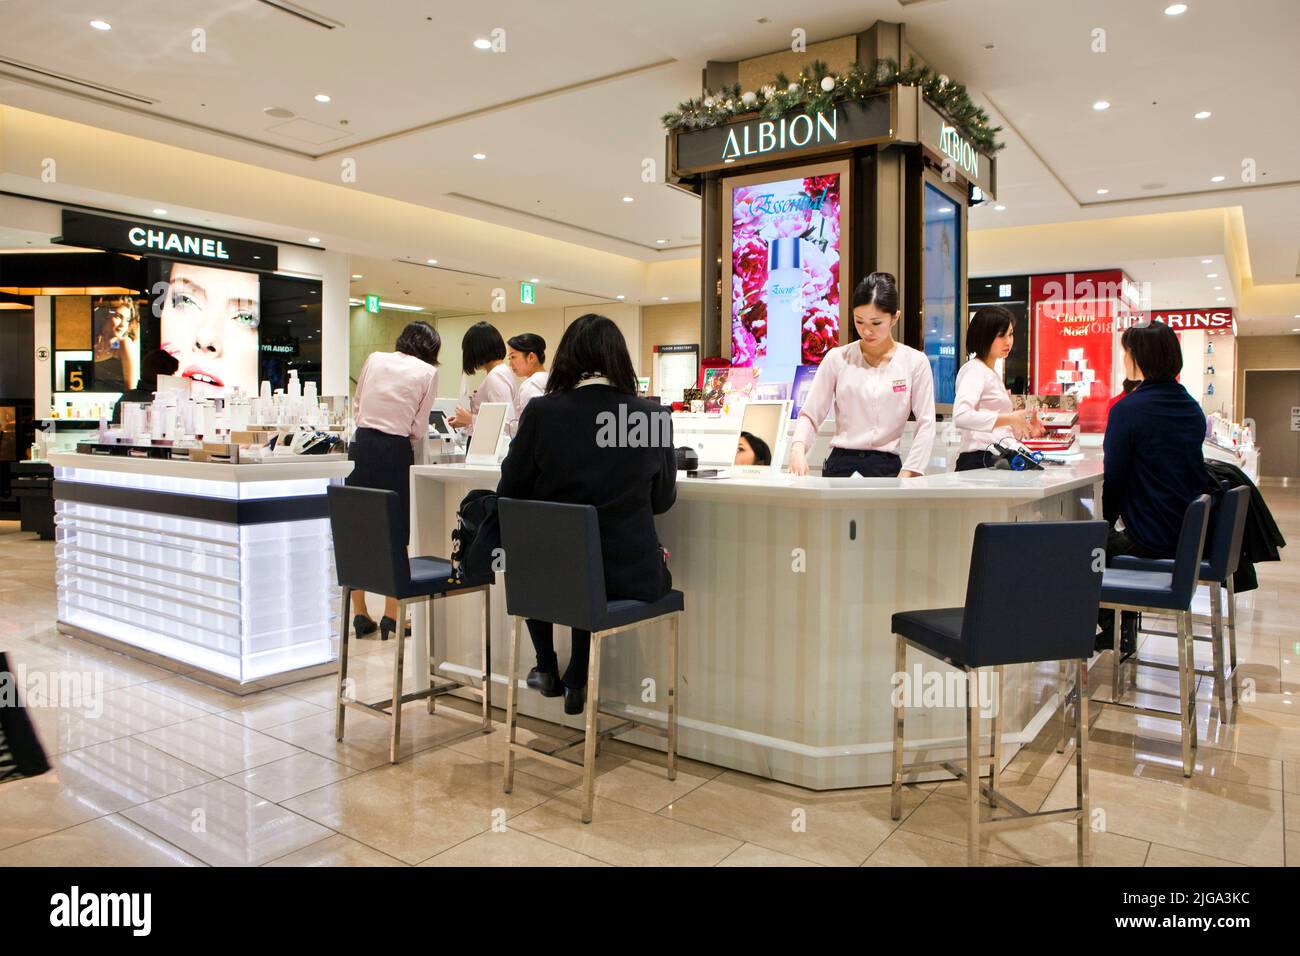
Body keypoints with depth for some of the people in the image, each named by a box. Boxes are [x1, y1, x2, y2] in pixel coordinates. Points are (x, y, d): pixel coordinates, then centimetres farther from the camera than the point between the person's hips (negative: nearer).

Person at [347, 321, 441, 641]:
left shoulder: (374, 359, 11)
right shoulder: (428, 373, 2)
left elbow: (357, 408, 15)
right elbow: (418, 428, 0)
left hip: (361, 446, 3)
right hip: (396, 452, -3)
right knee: (395, 534, 6)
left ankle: (361, 615, 16)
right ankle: (390, 617, 9)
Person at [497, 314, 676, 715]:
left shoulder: (540, 412, -10)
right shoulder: (653, 416, -8)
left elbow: (509, 495, 0)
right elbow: (663, 500, 6)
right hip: (627, 575, 1)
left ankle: (548, 670, 41)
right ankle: (577, 681, 29)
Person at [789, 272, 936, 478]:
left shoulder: (915, 362, 2)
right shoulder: (837, 359, 2)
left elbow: (925, 424, 0)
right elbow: (810, 414, 2)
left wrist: (906, 475, -8)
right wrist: (798, 447, -17)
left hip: (887, 466, 0)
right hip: (840, 464, 0)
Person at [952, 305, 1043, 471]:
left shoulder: (993, 374, 21)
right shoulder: (974, 370, -7)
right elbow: (961, 416, -26)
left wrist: (1023, 427, 13)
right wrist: (1009, 418, -26)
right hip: (978, 460, -9)